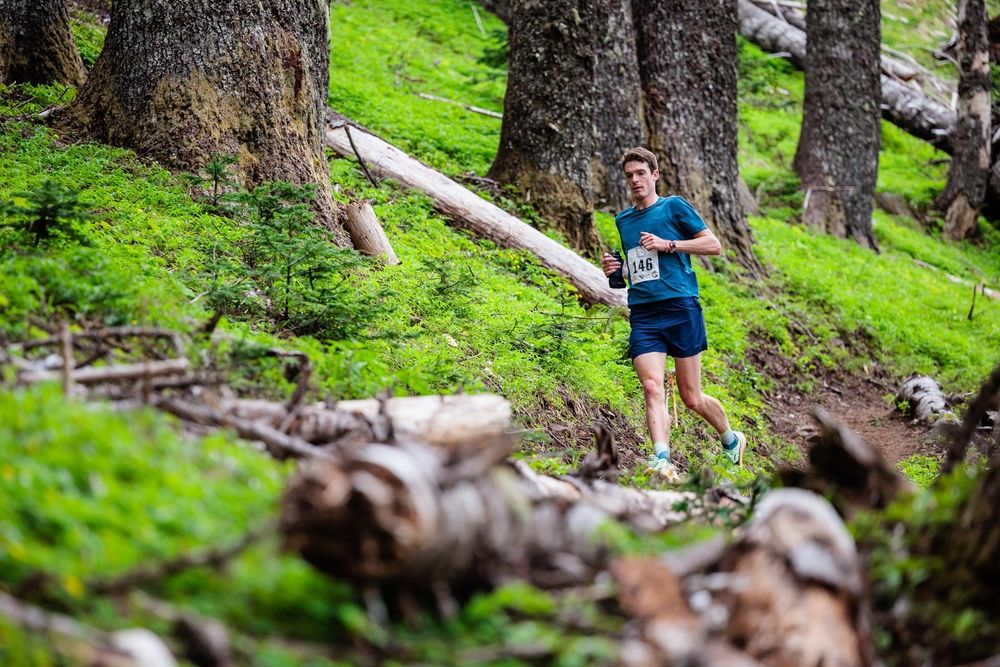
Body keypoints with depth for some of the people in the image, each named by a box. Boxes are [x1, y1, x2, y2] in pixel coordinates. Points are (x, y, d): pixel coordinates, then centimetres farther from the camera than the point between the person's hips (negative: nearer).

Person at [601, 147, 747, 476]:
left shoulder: (674, 206, 3)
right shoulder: (622, 220, 19)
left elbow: (714, 245, -1)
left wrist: (667, 244, -9)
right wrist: (614, 268, 9)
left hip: (681, 308, -4)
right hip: (642, 314, 4)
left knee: (691, 397, 3)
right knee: (652, 389, -17)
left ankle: (731, 439, 28)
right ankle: (662, 460, -25)